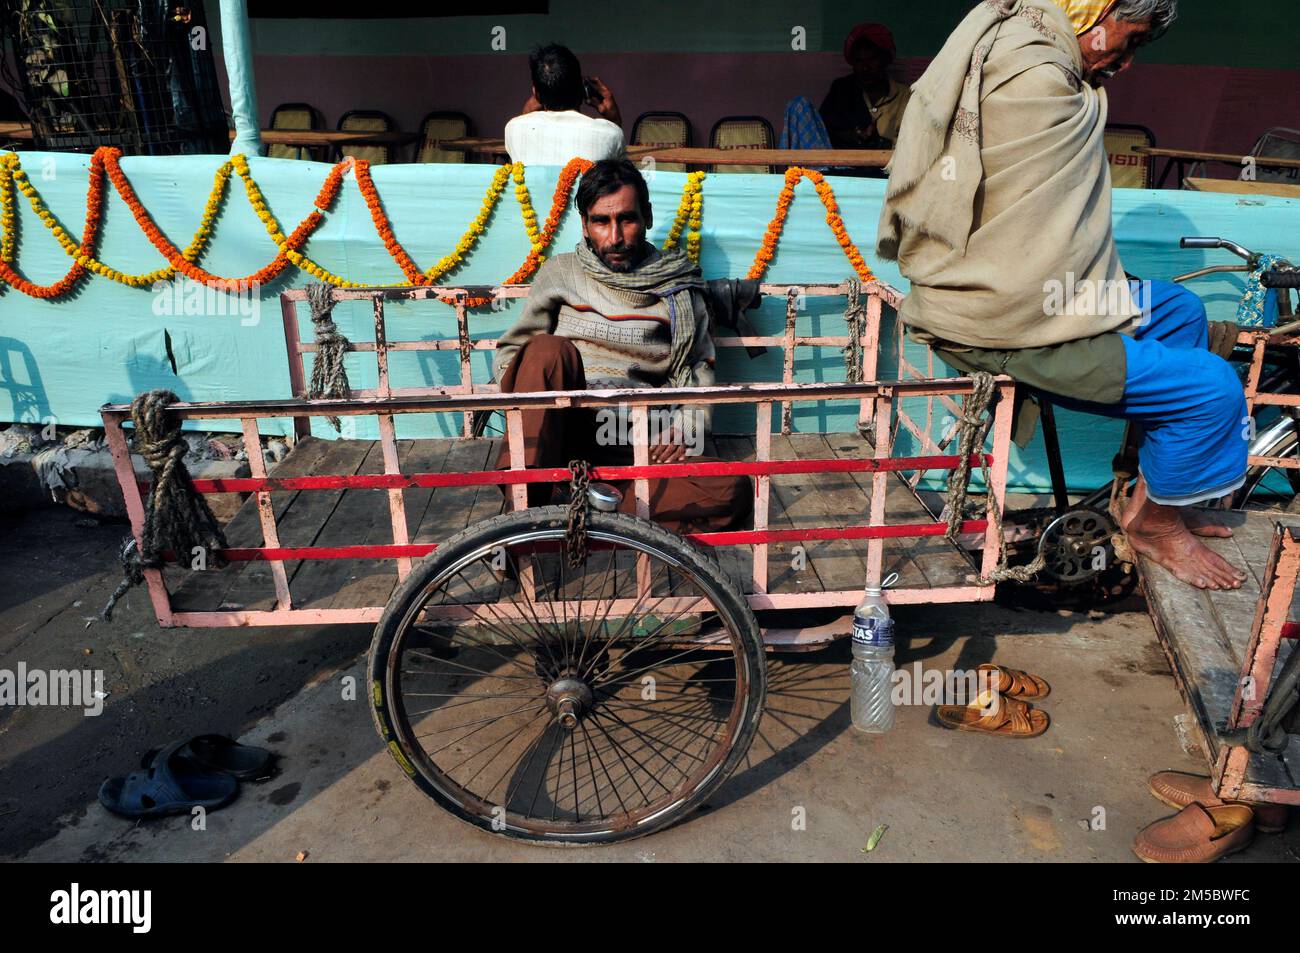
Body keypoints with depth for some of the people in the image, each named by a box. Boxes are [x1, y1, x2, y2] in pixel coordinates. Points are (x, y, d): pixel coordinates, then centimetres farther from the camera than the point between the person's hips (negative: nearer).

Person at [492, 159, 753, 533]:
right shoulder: (560, 273, 13)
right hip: (561, 429, -1)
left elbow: (699, 366, 15)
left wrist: (689, 424, -6)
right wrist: (528, 386, -10)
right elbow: (508, 352, 13)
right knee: (548, 348, -31)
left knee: (733, 491, -24)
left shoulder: (678, 286, 14)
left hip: (636, 446, 1)